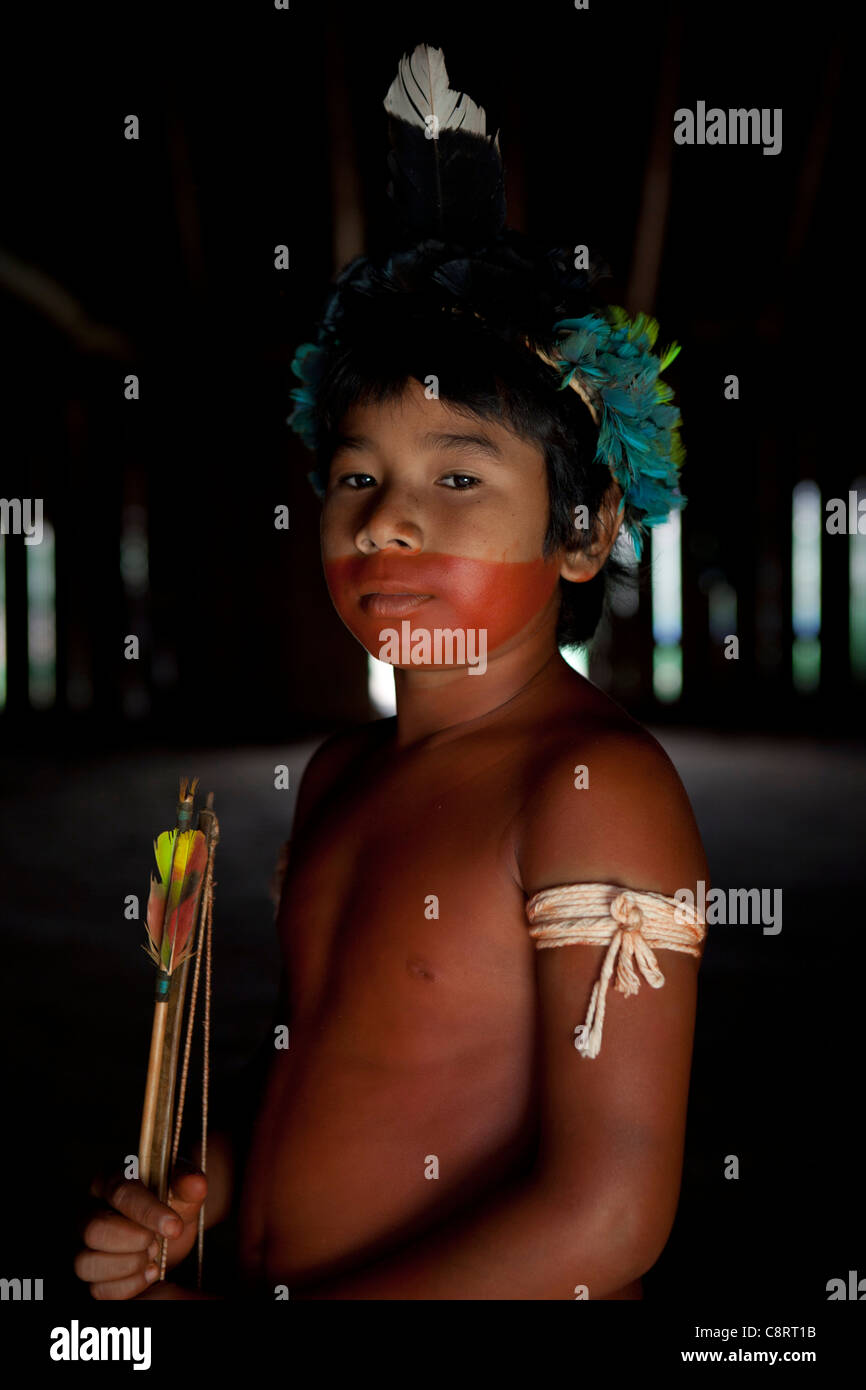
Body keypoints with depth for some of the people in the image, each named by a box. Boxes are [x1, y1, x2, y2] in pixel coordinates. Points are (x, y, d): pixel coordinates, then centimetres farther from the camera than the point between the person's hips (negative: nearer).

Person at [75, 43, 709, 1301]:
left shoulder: (596, 783, -21)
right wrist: (206, 1189, -4)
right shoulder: (340, 774, 3)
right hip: (267, 1277, 6)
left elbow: (605, 1216, -24)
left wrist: (264, 1315, -20)